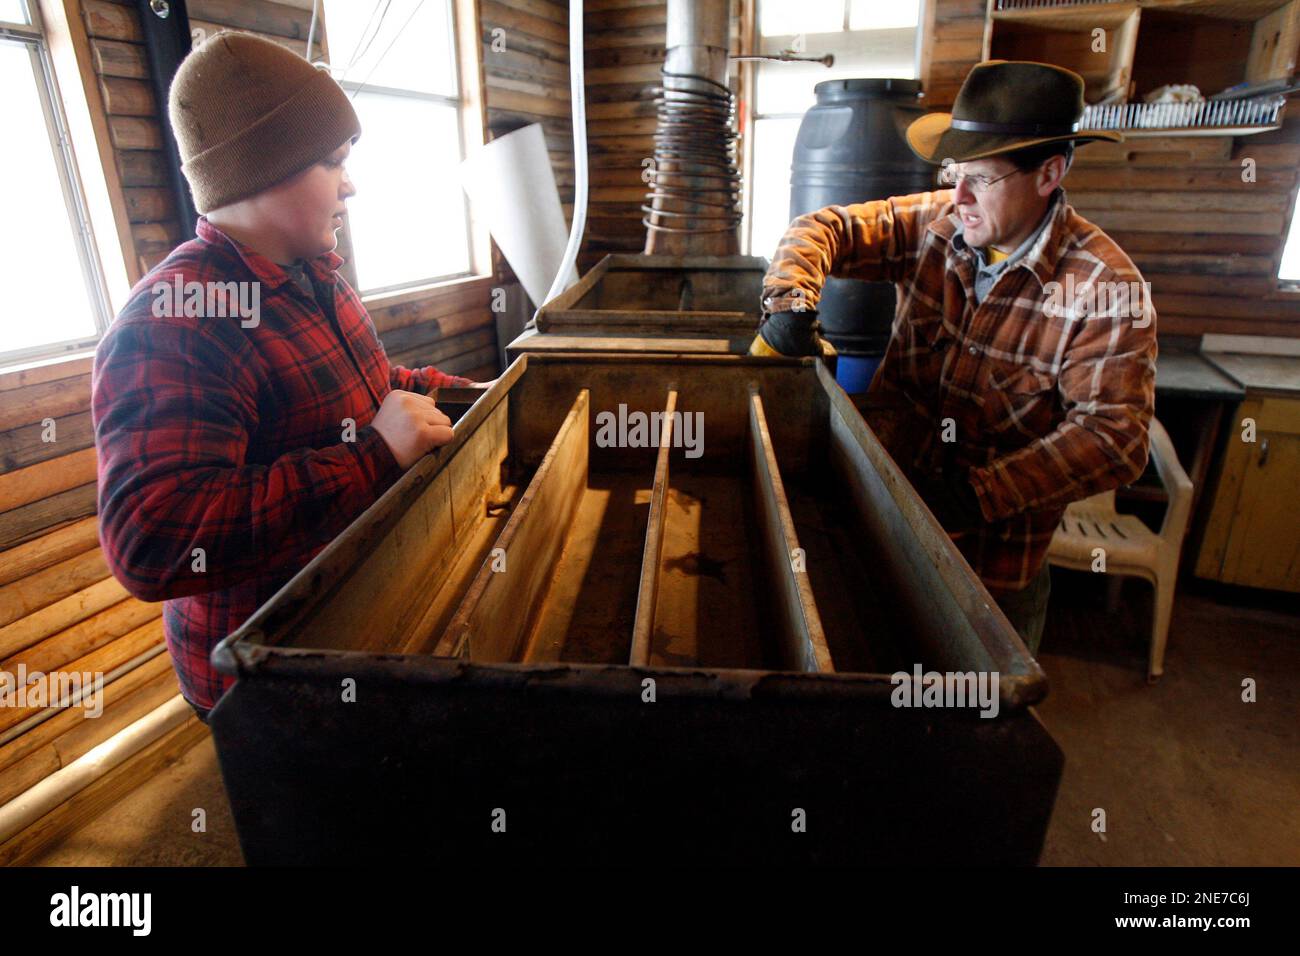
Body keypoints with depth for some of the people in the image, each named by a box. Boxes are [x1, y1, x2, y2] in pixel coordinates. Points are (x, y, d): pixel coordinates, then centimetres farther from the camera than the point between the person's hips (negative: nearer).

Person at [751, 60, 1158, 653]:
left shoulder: (1105, 288, -18)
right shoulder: (933, 223, -4)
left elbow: (1115, 436, -23)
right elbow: (826, 228, -1)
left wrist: (979, 493, -30)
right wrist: (789, 301, -22)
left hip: (995, 556, -3)